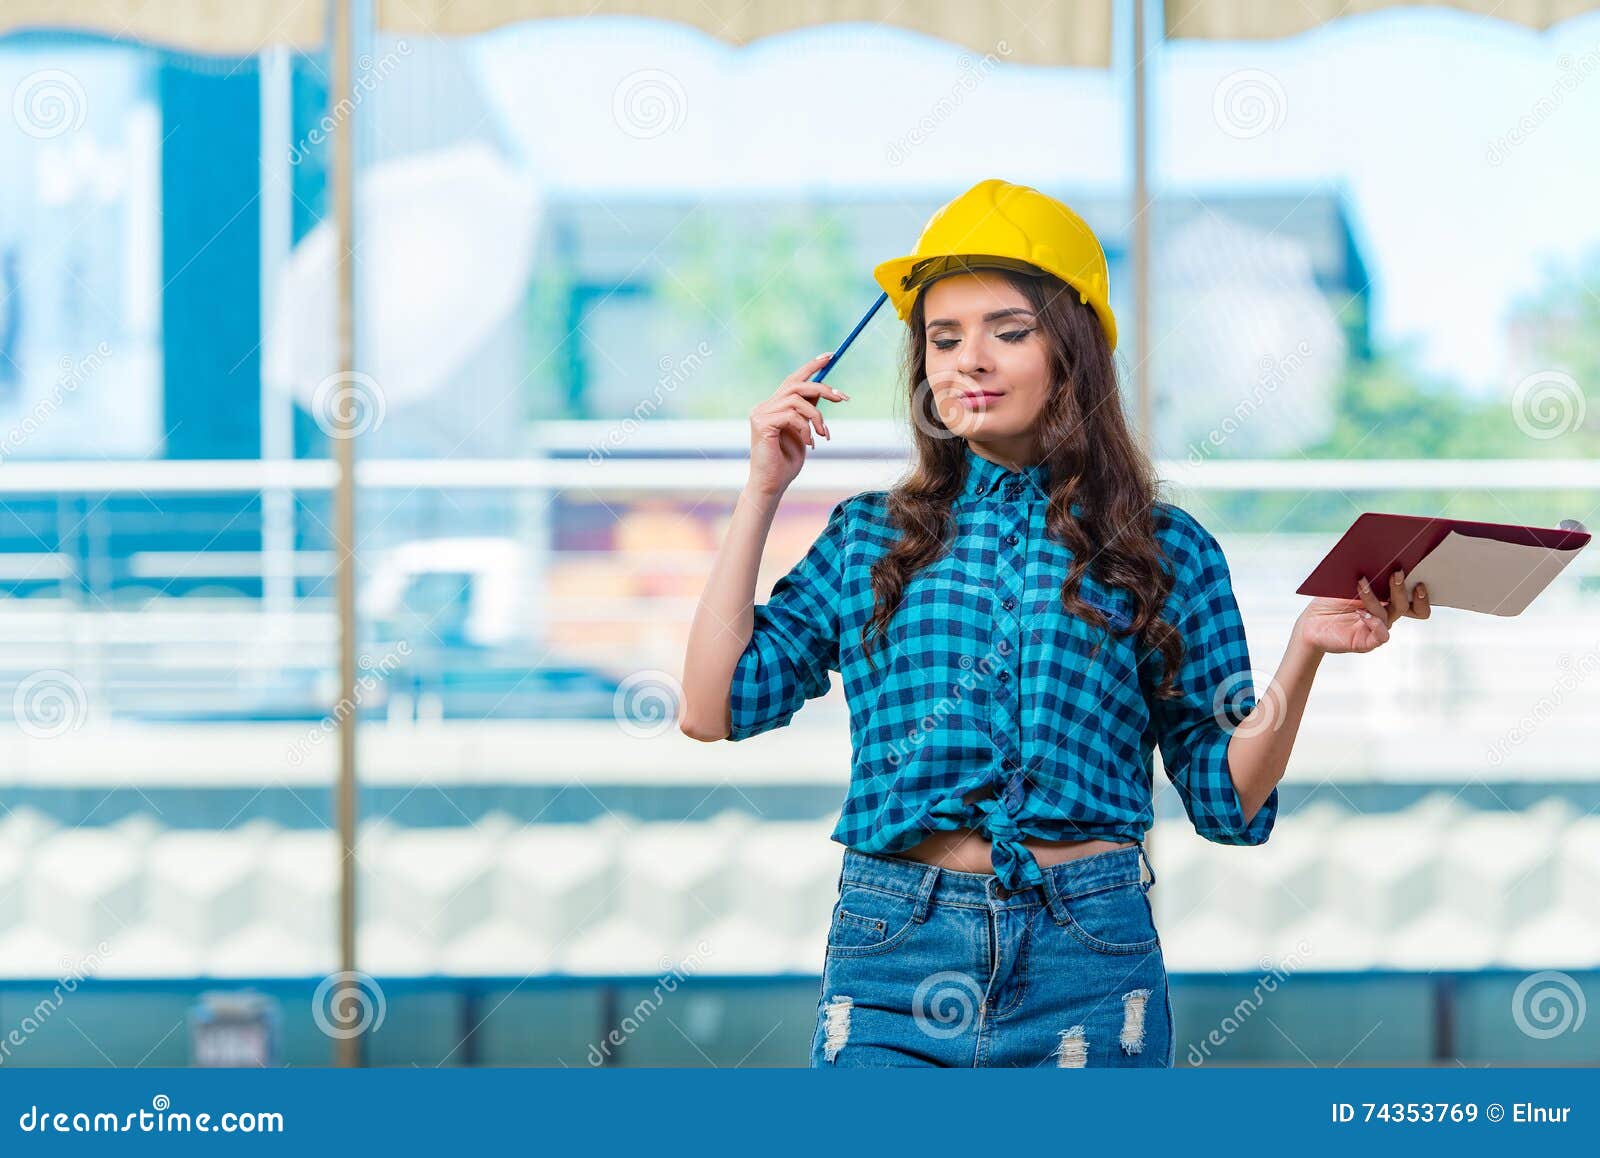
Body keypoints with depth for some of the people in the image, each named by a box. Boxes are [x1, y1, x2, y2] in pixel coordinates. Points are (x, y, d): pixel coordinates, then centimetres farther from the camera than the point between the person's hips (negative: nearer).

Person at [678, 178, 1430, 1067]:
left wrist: (1305, 653, -9)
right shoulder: (869, 537, 12)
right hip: (892, 954, 1)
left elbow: (1227, 798, 7)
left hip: (1086, 961, -1)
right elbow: (714, 707, 3)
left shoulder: (1164, 550, 8)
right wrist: (761, 493, 6)